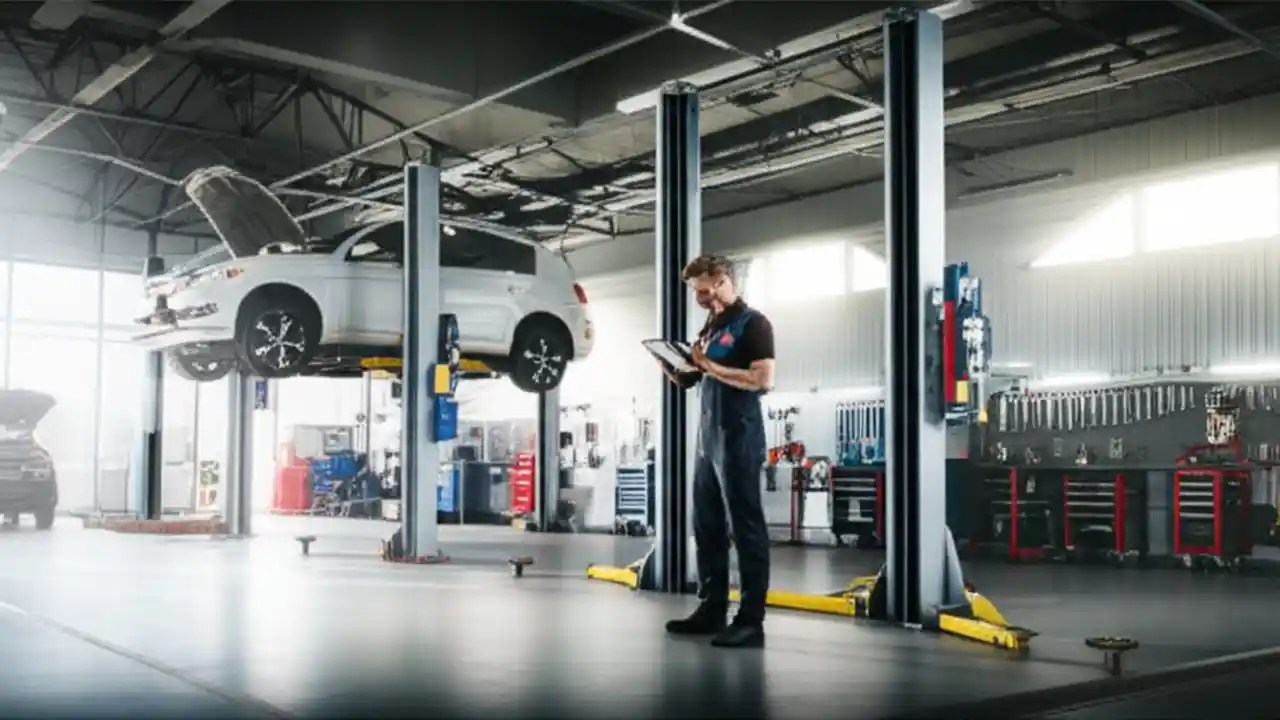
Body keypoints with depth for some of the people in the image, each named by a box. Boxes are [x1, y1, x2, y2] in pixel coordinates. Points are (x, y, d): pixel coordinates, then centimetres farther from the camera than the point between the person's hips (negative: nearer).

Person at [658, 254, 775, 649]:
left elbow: (763, 379, -19)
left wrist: (710, 366, -17)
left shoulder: (752, 323, -7)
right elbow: (693, 378, 19)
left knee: (746, 527, -5)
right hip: (708, 438, 9)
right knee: (707, 526, 11)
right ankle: (712, 609, 21)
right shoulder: (710, 327, 18)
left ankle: (751, 620, -1)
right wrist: (673, 368, 0)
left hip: (739, 438, -9)